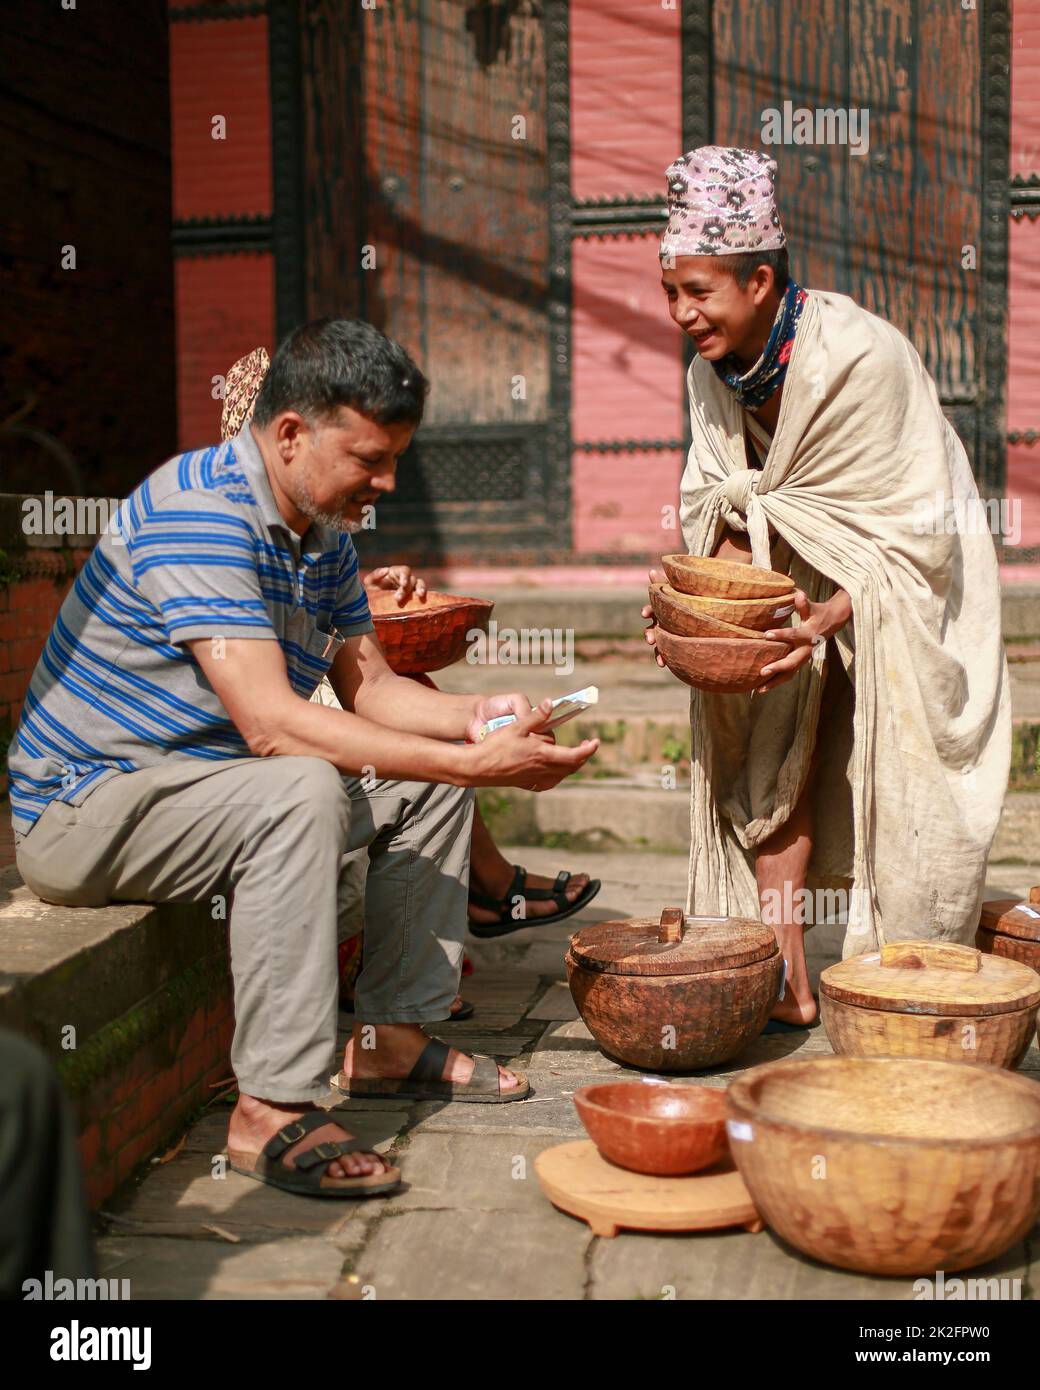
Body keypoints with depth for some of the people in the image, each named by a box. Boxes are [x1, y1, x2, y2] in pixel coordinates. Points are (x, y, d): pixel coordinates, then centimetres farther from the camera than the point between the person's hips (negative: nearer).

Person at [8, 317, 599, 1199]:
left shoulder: (325, 534, 5)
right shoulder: (197, 511, -25)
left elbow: (369, 686, 12)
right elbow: (270, 722, -33)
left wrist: (476, 718, -9)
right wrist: (475, 763, -33)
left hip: (202, 781, 10)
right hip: (84, 807, -9)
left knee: (430, 782, 5)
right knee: (301, 791, -35)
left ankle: (392, 1040, 10)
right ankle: (273, 1110, -29)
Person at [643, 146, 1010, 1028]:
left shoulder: (861, 355, -26)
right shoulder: (716, 370, -5)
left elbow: (910, 535, -25)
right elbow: (723, 508, 0)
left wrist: (827, 620, -35)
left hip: (908, 582, -6)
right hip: (794, 579, 6)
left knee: (898, 785, -7)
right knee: (771, 759, -3)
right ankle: (787, 982, 4)